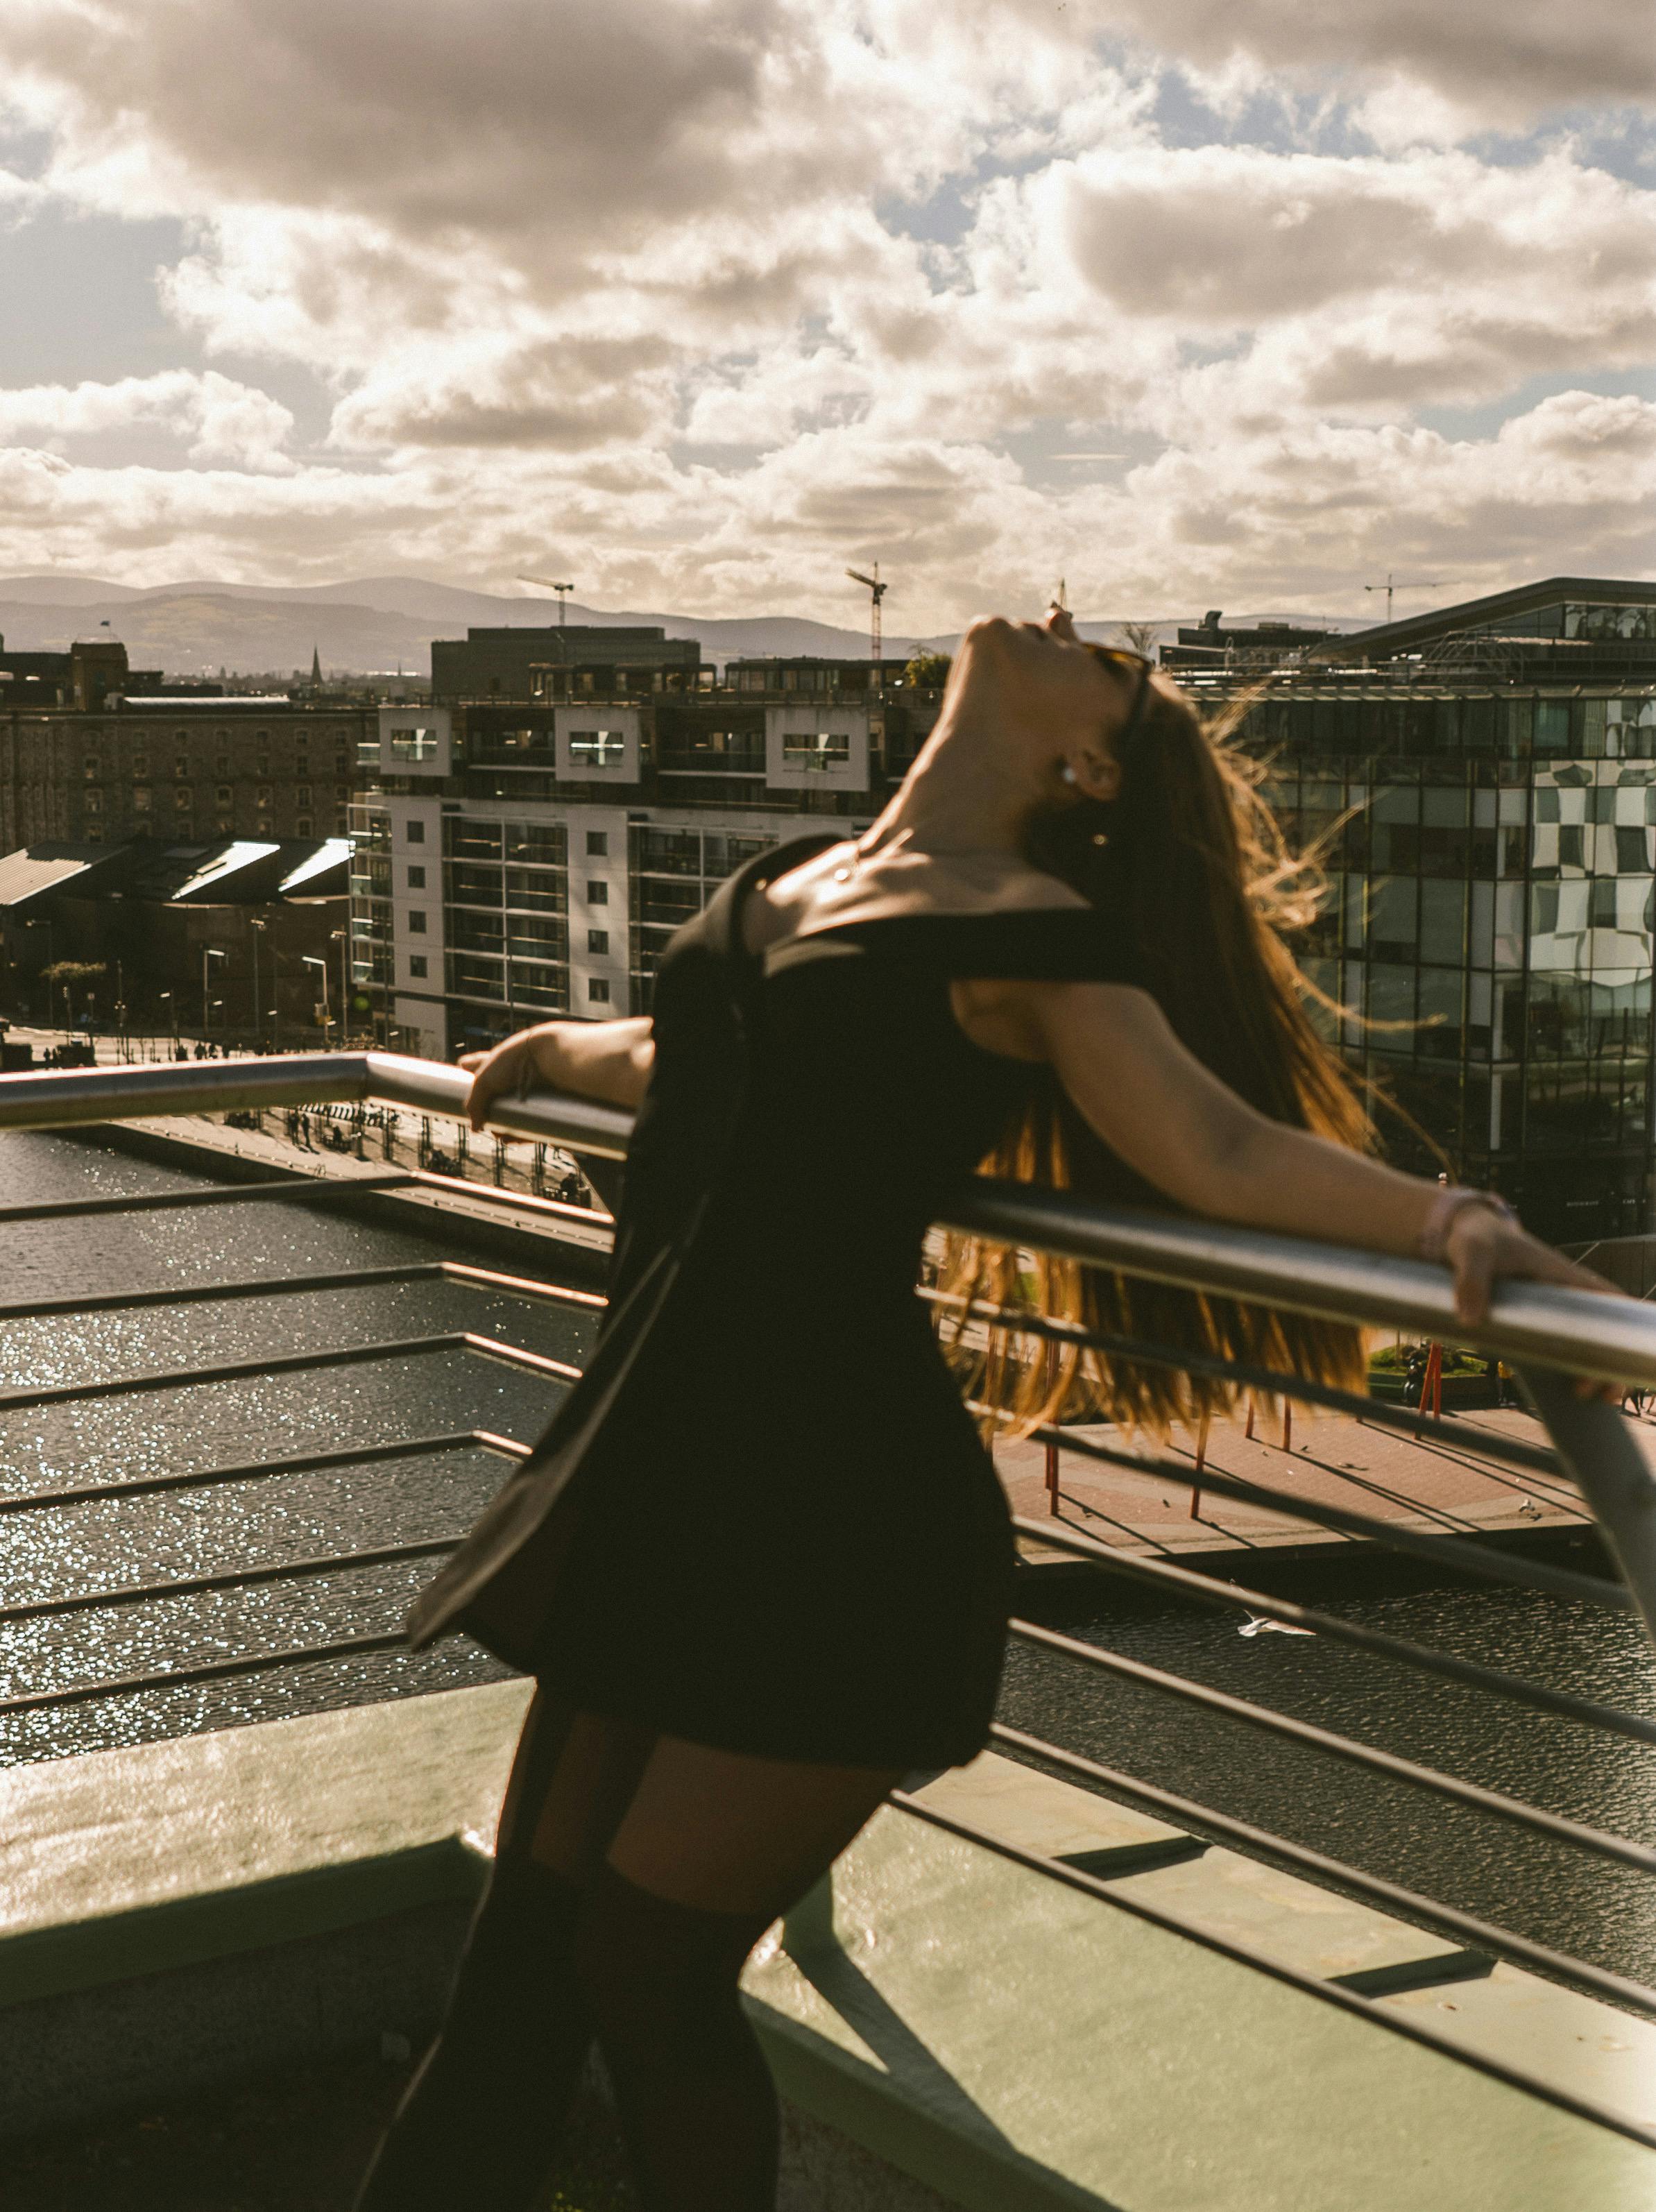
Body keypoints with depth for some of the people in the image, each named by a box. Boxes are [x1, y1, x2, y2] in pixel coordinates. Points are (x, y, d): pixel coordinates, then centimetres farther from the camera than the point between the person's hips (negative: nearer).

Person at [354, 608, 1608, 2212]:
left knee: (646, 1962, 1)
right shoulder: (791, 877, 15)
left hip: (833, 1505, -6)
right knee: (524, 1946, 12)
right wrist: (560, 1049, 45)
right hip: (666, 1460, 7)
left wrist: (1453, 1219, -29)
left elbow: (1225, 1149, -15)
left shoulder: (1031, 931, -5)